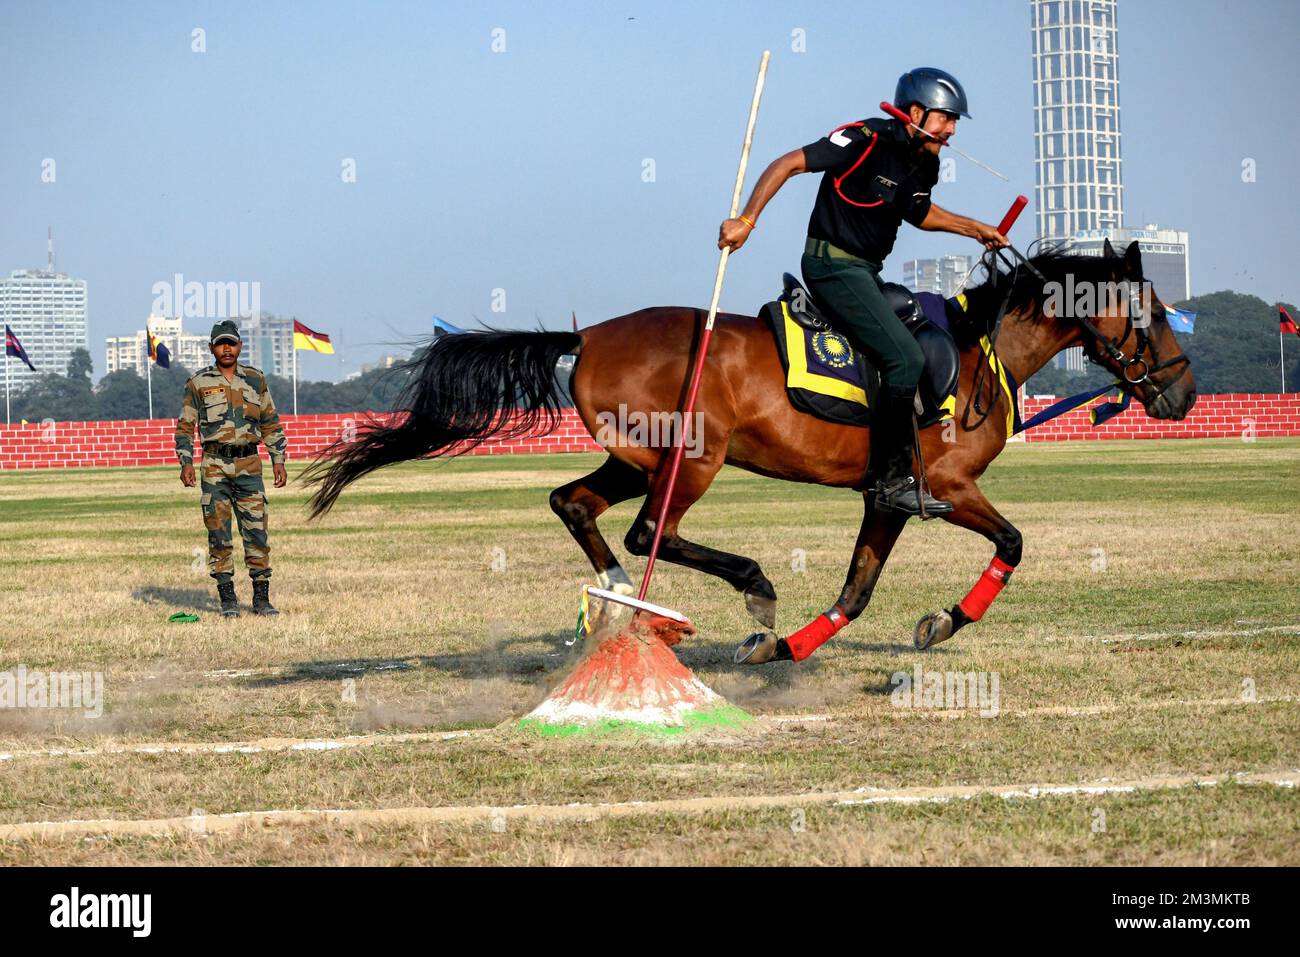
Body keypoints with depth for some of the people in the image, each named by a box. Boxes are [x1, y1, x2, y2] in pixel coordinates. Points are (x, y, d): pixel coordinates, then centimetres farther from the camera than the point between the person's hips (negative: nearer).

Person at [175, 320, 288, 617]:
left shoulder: (255, 380, 10)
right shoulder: (198, 383, 3)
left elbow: (271, 423, 14)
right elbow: (185, 426, 4)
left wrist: (278, 460, 7)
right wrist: (186, 462, -8)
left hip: (249, 466, 2)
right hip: (215, 467, -2)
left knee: (257, 533, -1)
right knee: (219, 536, -1)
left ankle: (261, 599, 4)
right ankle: (227, 600, 5)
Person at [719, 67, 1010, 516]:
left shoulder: (924, 164, 7)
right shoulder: (866, 140, -17)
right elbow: (788, 164, -19)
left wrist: (973, 228, 20)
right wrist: (746, 220, -24)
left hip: (867, 271, 10)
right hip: (833, 265, -10)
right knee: (905, 359, -21)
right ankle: (892, 482, -17)